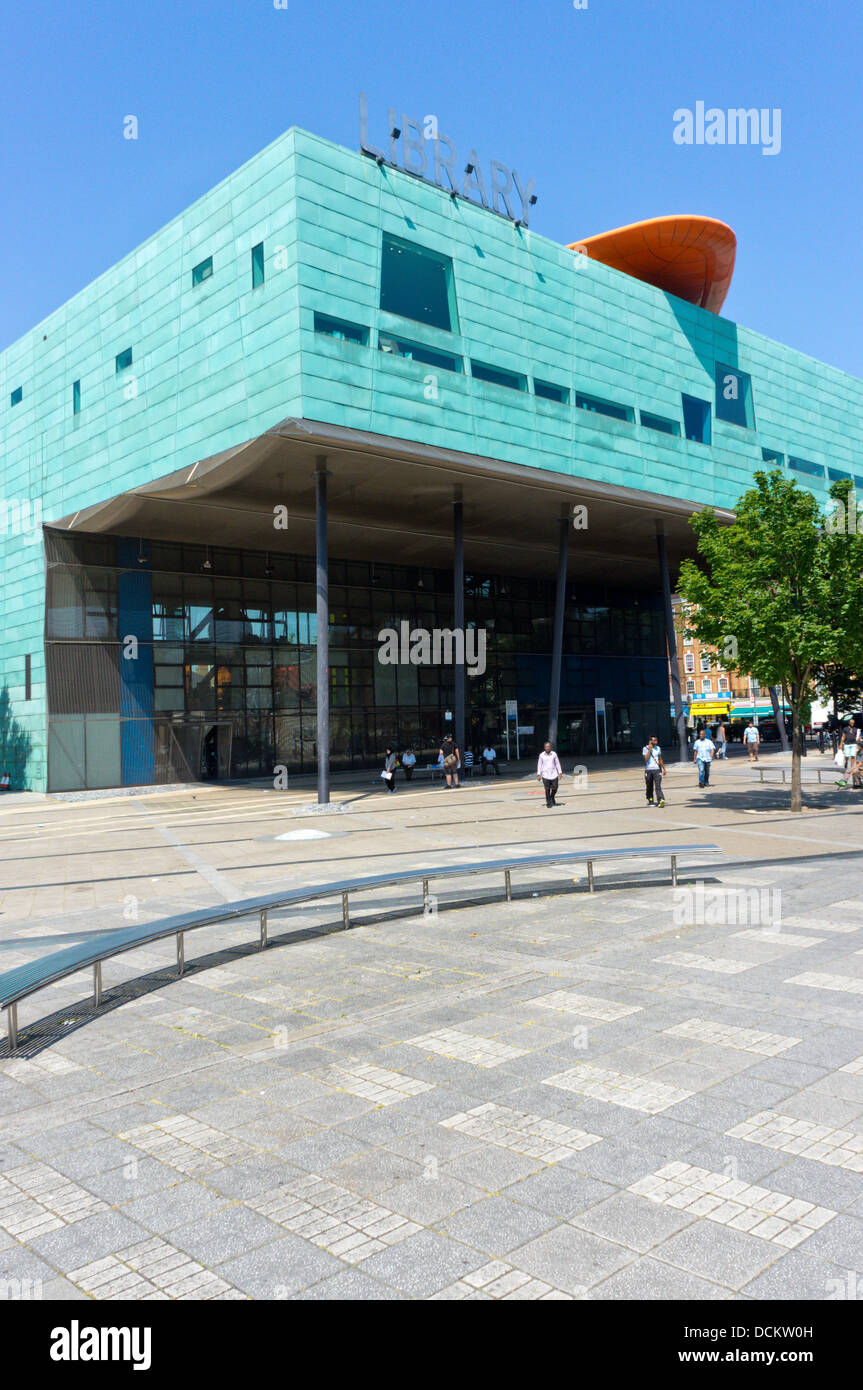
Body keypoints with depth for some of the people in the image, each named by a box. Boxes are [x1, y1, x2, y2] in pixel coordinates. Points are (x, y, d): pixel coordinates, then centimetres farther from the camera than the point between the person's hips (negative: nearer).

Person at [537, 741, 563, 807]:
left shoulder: (554, 754, 2)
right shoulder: (541, 755, 0)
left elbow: (557, 763, 7)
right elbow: (539, 765, 3)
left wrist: (560, 773, 2)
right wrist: (539, 775, -1)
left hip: (554, 774, 1)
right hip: (545, 775, -1)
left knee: (555, 788, 2)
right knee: (547, 790, -1)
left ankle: (552, 799, 30)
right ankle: (548, 803, 9)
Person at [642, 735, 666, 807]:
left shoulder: (658, 748, 11)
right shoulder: (645, 748, -2)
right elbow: (646, 759, -16)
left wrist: (664, 769, 19)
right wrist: (649, 750, -16)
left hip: (657, 769, 2)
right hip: (648, 770, -1)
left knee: (658, 786, -12)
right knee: (649, 787, 7)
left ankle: (661, 800, -24)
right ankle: (650, 801, 22)